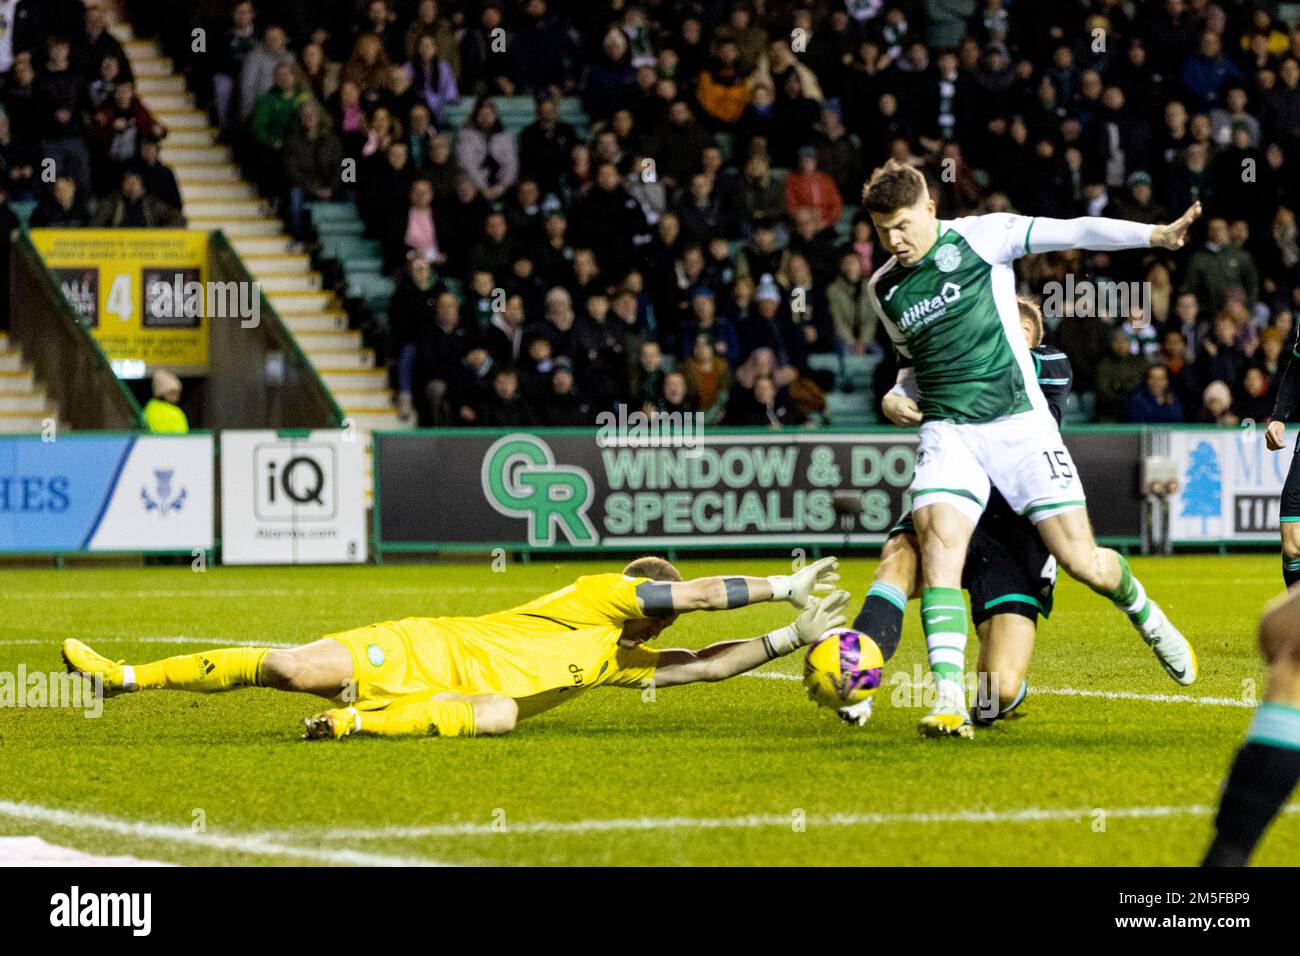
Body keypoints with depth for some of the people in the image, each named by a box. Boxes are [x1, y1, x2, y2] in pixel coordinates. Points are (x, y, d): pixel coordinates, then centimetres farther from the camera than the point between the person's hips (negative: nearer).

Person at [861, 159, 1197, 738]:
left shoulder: (980, 237, -2)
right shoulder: (884, 289, 13)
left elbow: (1075, 233, -8)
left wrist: (1156, 235, -20)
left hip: (1019, 422, -3)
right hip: (948, 431, 3)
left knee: (1084, 562, -6)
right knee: (939, 540, -24)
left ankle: (1147, 618, 29)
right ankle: (949, 699, -29)